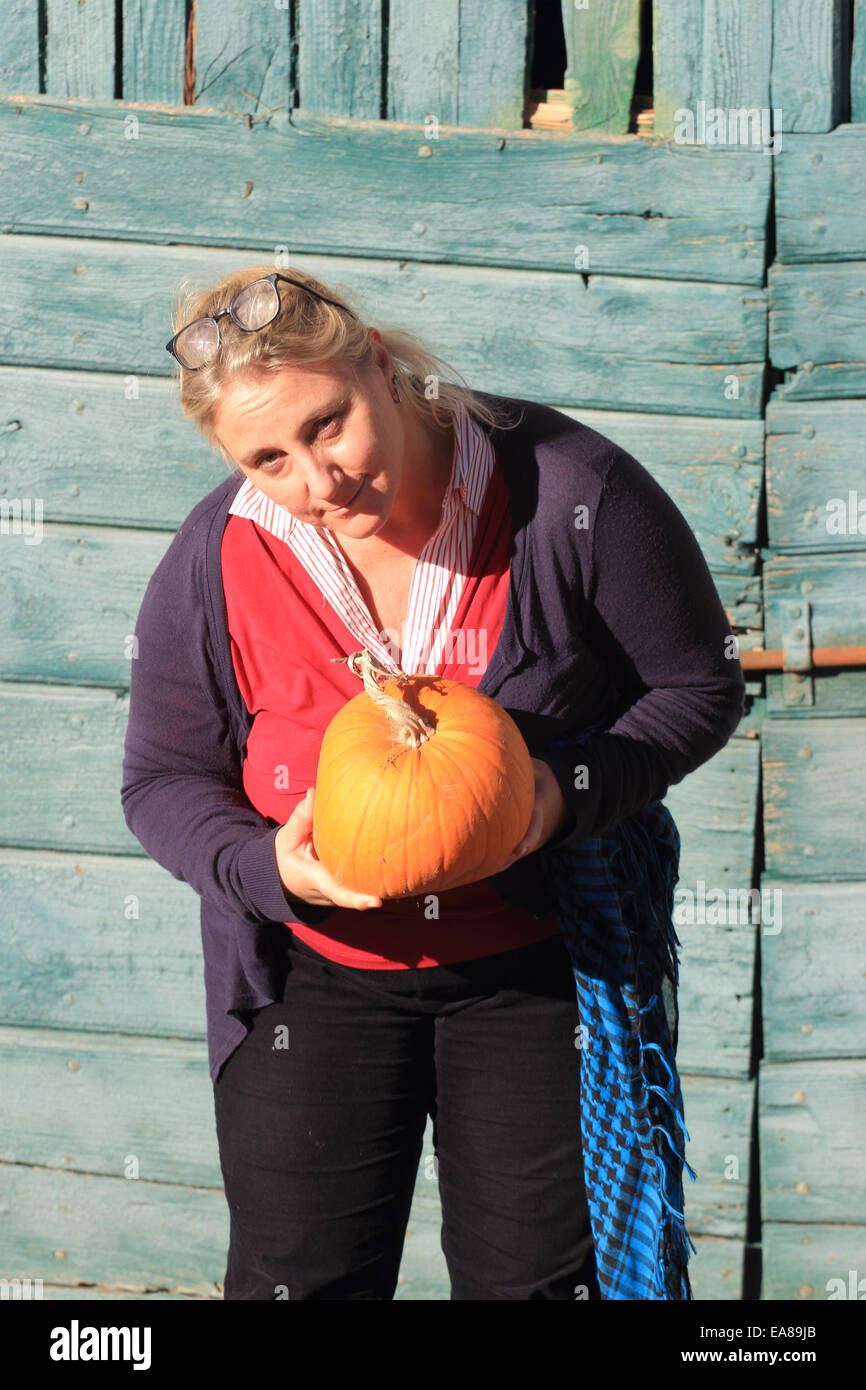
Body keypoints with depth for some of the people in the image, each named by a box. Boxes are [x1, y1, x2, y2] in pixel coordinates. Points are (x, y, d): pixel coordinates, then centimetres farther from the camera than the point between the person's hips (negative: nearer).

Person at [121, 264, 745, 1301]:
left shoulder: (570, 491, -19)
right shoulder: (214, 563, -13)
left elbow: (699, 690, -7)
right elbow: (165, 783, 0)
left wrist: (570, 793, -25)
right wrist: (270, 869, -21)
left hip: (535, 956, -1)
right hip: (318, 972, 2)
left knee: (538, 1275, 6)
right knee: (299, 1278, 7)